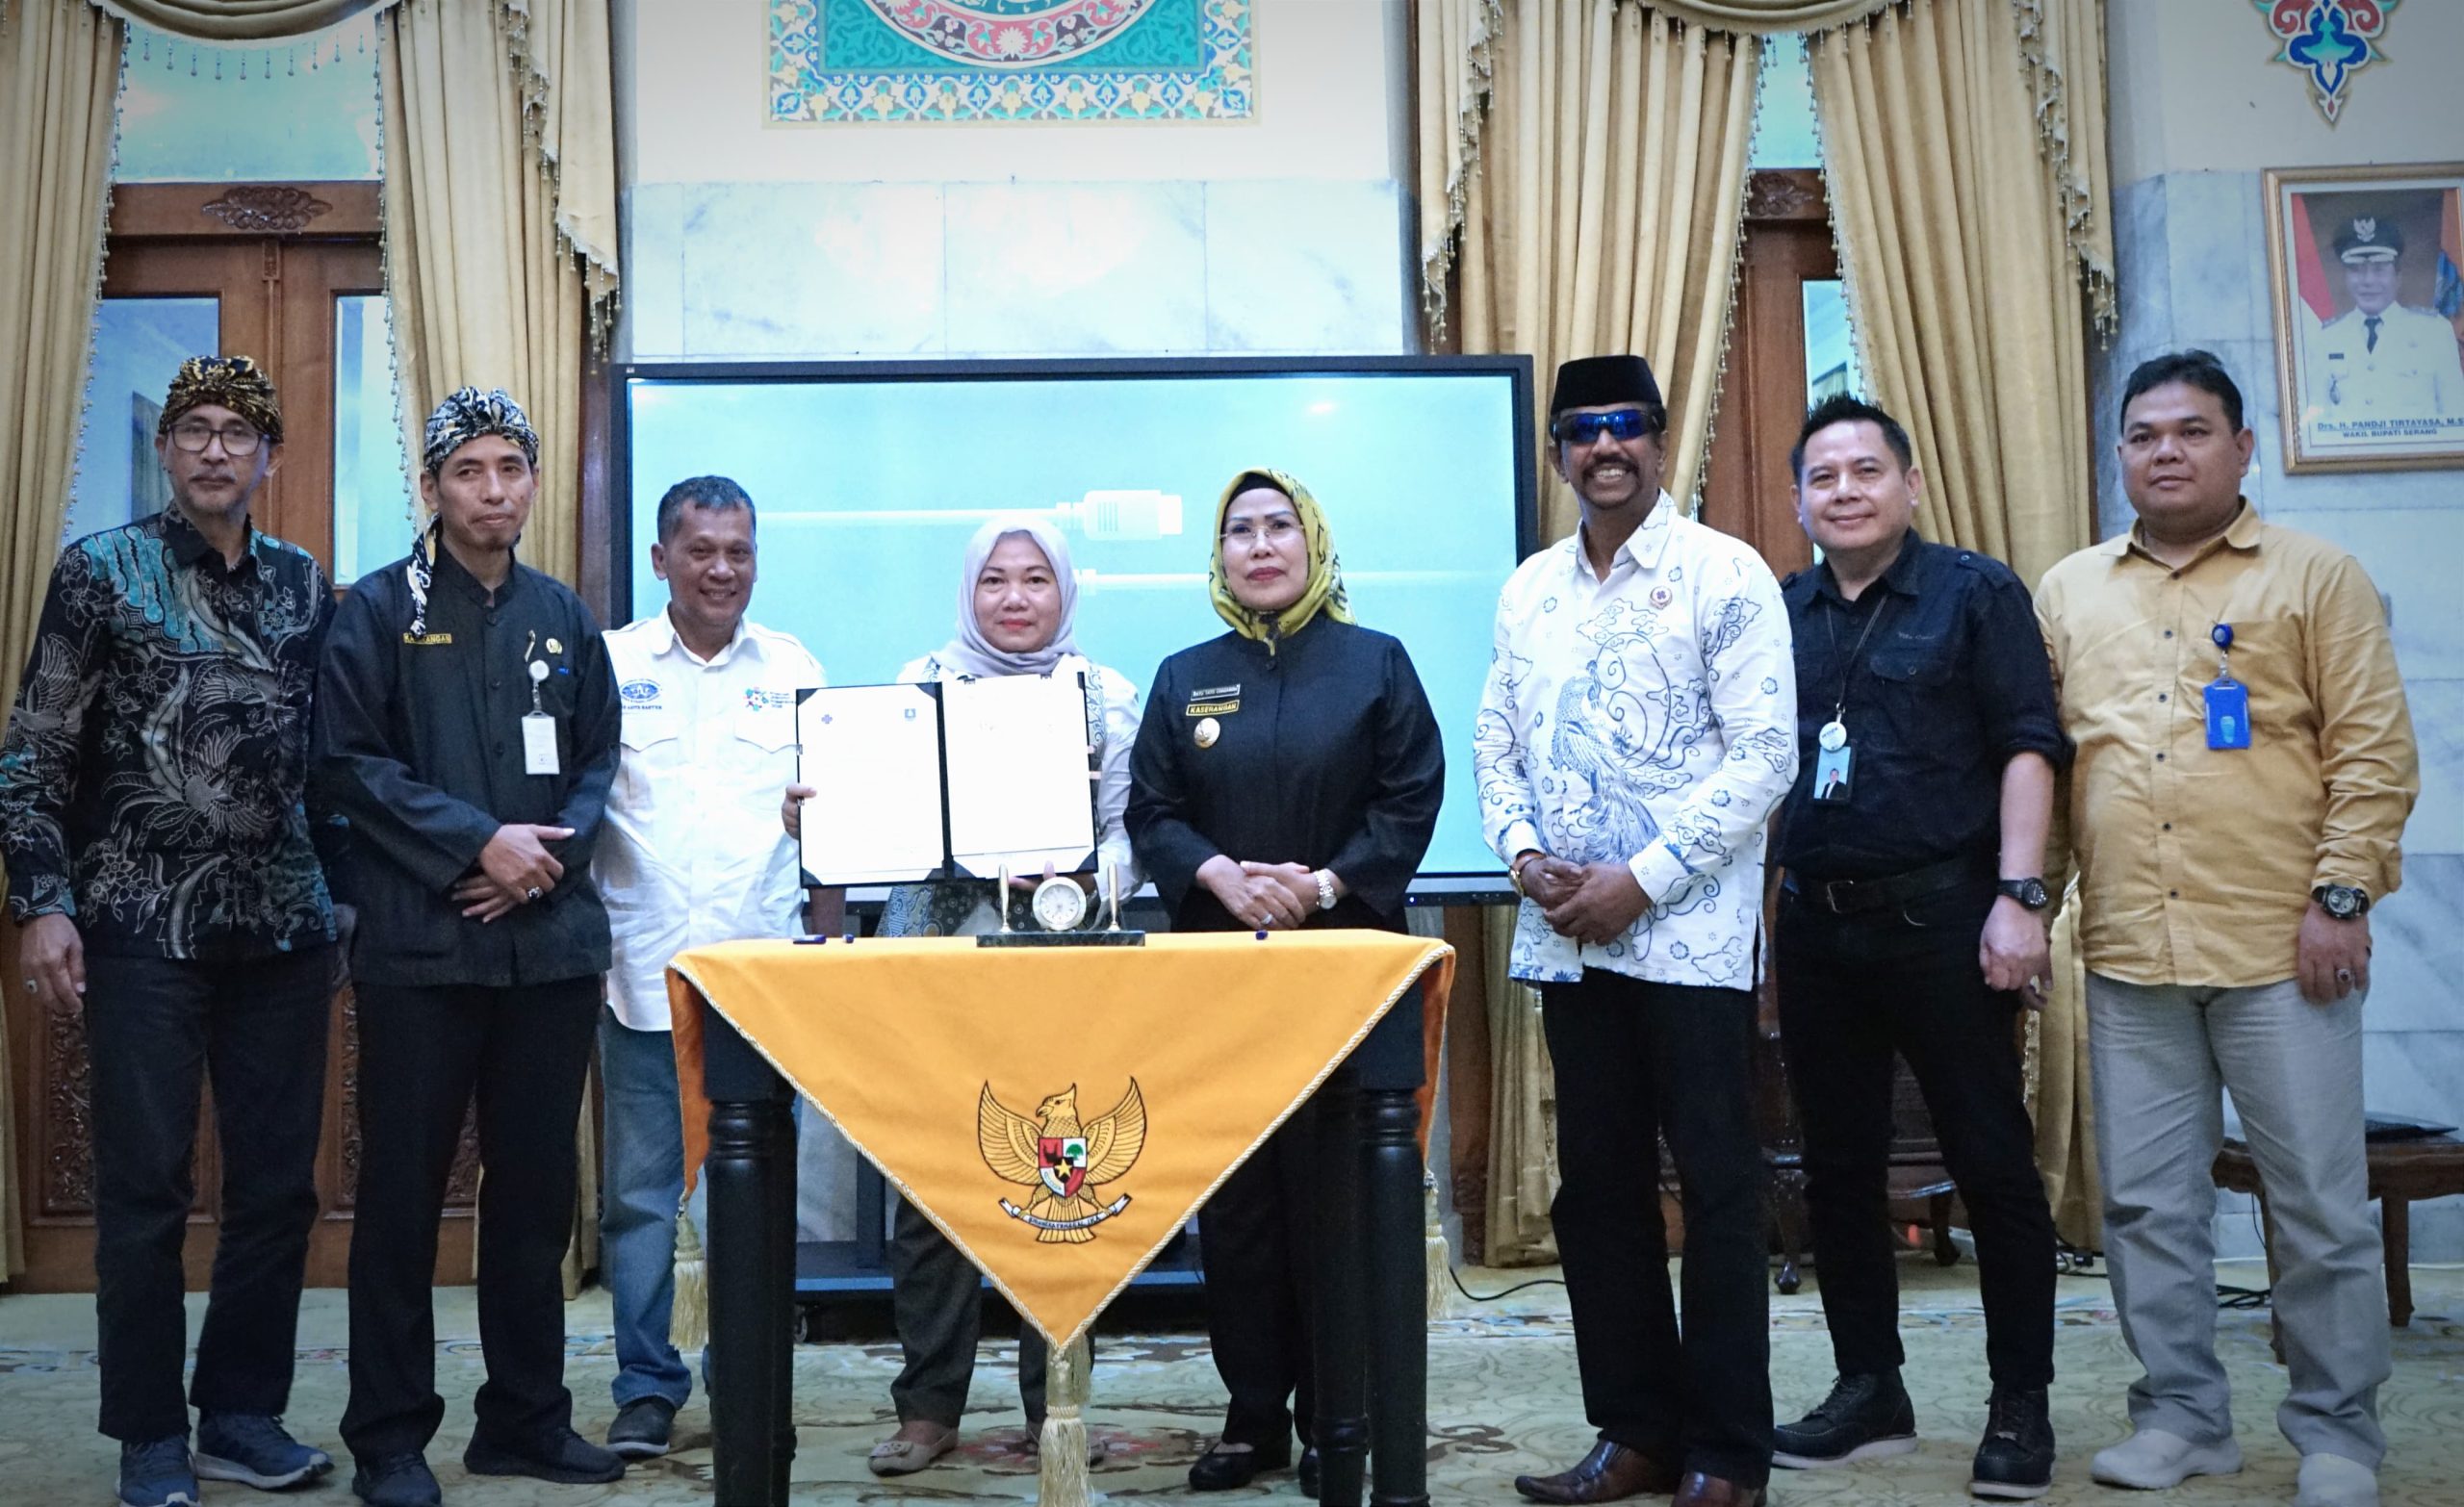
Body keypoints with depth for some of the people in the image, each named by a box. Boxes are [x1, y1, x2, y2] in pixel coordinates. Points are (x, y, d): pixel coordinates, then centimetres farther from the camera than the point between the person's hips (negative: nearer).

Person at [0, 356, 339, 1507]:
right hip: (143, 928, -4)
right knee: (146, 1188, 1)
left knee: (279, 1184, 7)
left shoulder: (304, 585, 9)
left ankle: (243, 1414, 20)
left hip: (283, 931, 4)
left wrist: (349, 893, 10)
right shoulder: (100, 571, -1)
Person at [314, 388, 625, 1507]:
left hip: (550, 942, 4)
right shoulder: (379, 611, 0)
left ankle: (527, 1416, 22)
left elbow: (597, 760, 12)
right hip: (421, 943, -4)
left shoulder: (562, 618, 13)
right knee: (403, 1191, 1)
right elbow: (349, 762, -7)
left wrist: (551, 852, -7)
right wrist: (480, 843, -15)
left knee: (537, 1185, 10)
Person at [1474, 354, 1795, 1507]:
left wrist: (1642, 880, -14)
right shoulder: (1530, 590, 12)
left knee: (1717, 1187, 1)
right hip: (1567, 935, 5)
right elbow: (1496, 741, 14)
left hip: (1688, 931, -5)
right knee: (1597, 1185, 10)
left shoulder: (1724, 577, -4)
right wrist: (1523, 851, -5)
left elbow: (1763, 759, -9)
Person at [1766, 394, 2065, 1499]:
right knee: (1838, 1168, 11)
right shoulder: (1777, 613, 12)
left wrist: (2018, 897, -15)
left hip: (1941, 916, -5)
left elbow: (2026, 747, -6)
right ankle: (1868, 1391, 23)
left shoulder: (1976, 593, 0)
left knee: (1993, 1163, 0)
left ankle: (2020, 1407, 11)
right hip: (1816, 923, 5)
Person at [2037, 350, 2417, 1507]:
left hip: (2279, 947, -3)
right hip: (2127, 953, 4)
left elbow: (2374, 749, -2)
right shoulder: (2069, 594, 12)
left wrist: (2340, 895, -10)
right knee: (2147, 1204, 9)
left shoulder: (2315, 577, 2)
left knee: (2320, 1204, 2)